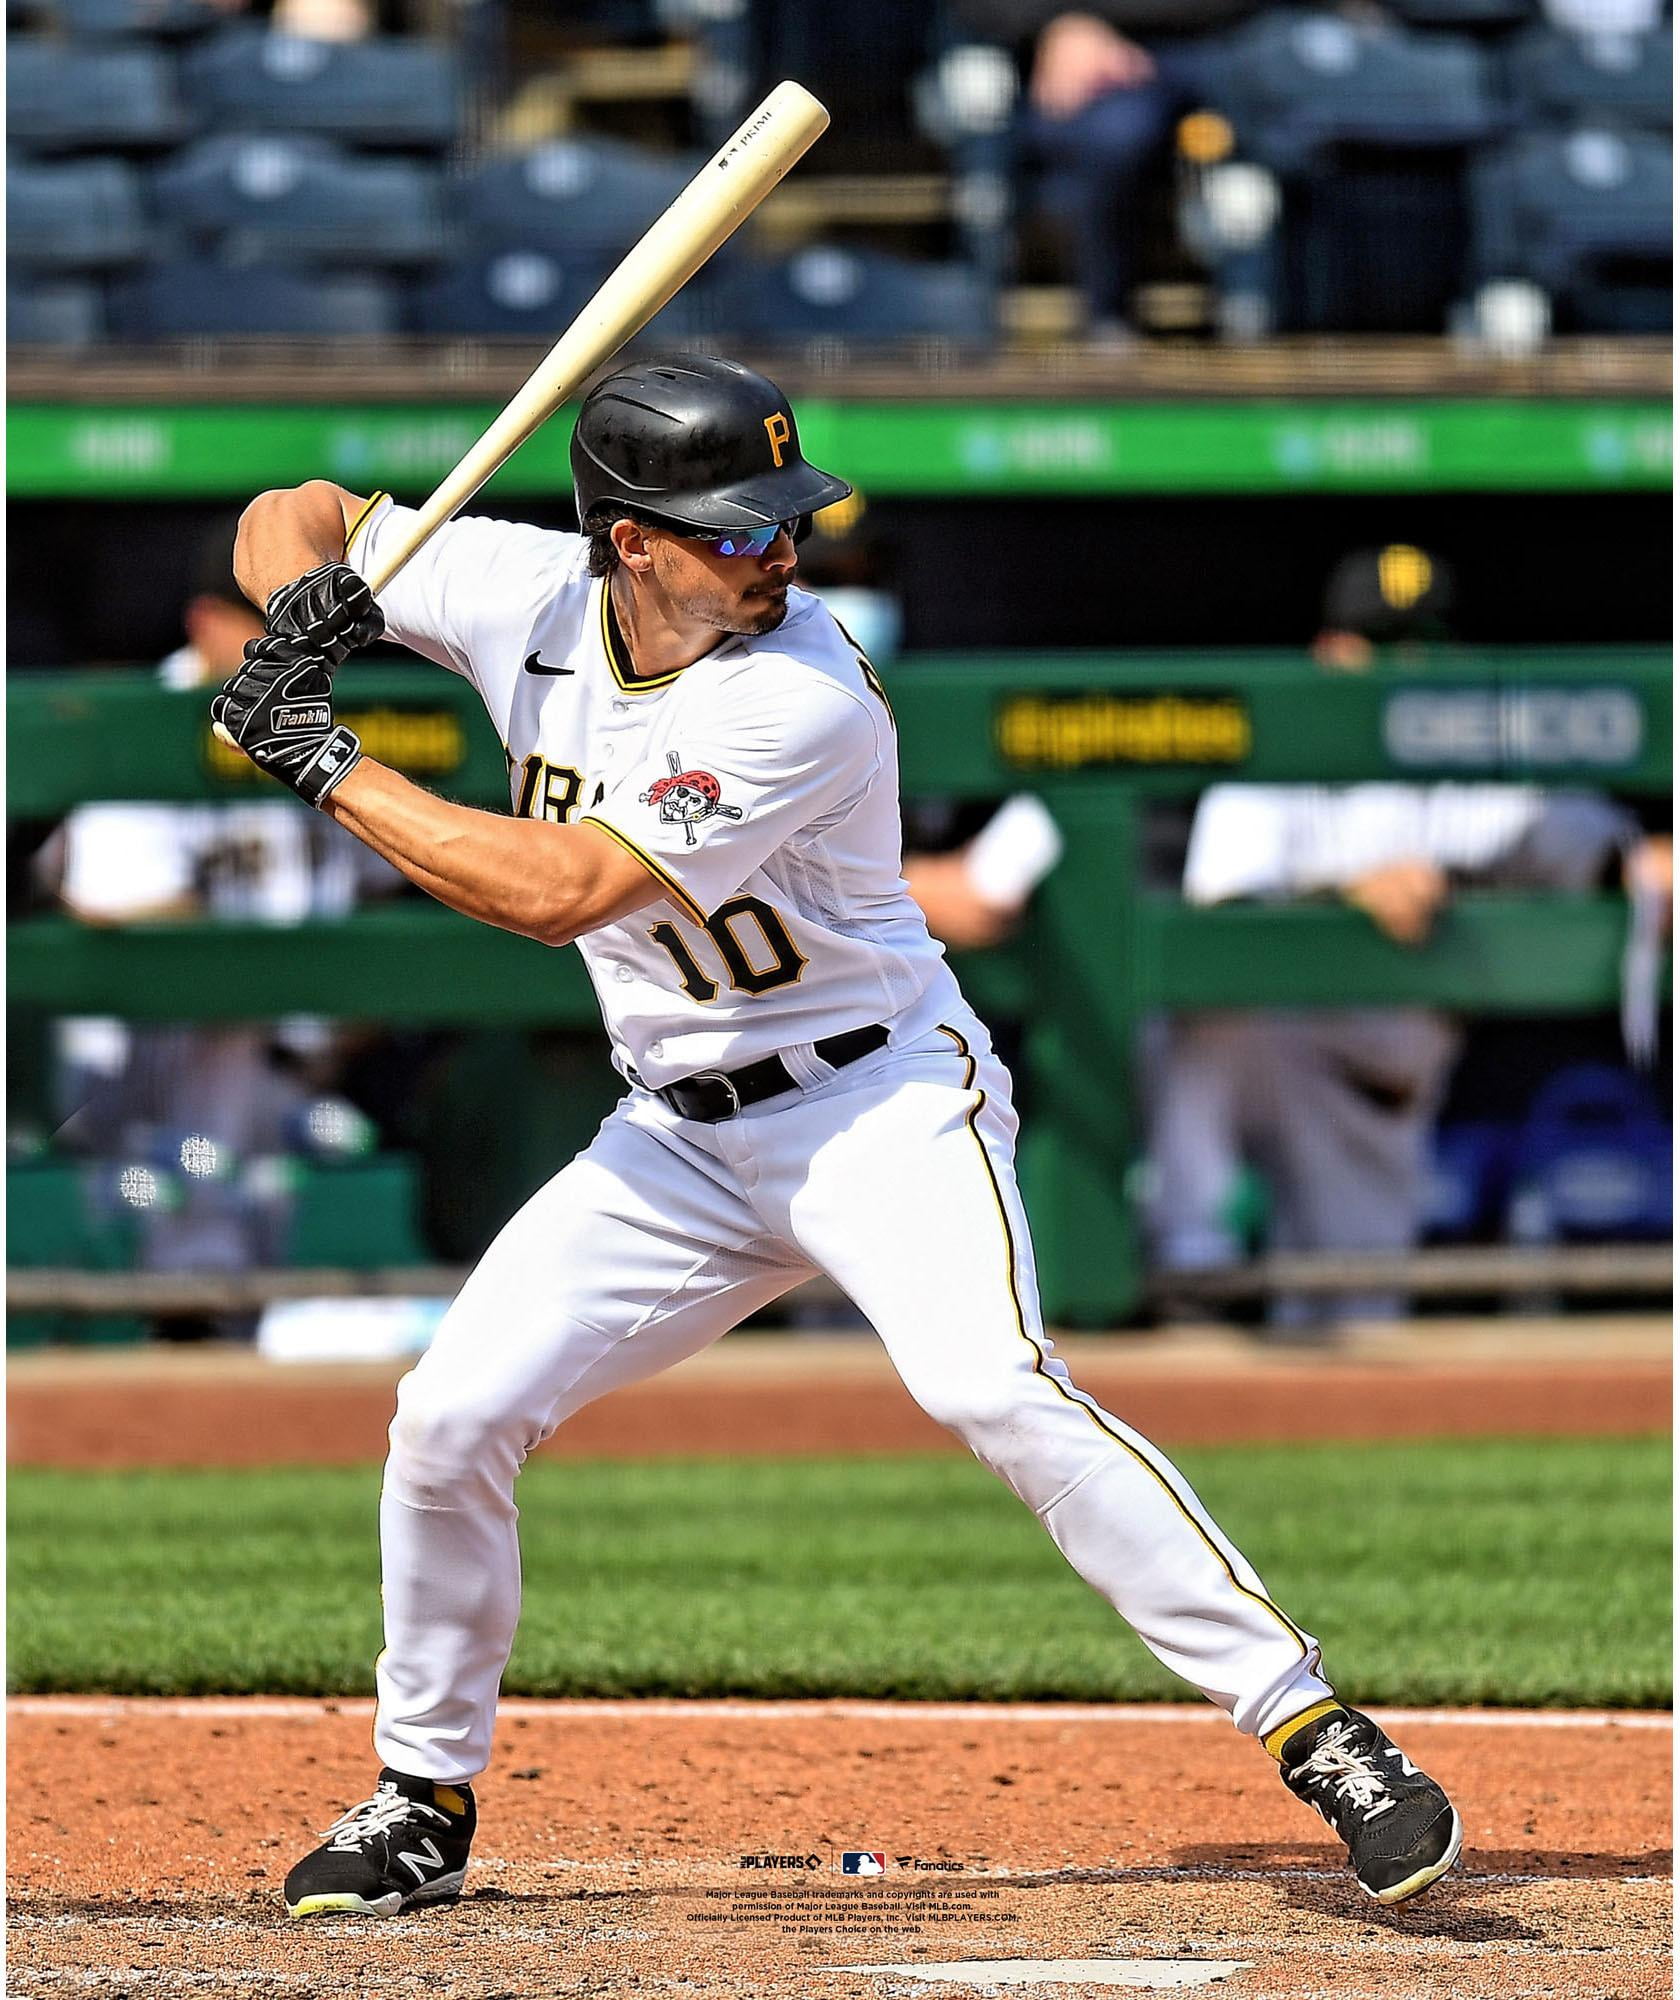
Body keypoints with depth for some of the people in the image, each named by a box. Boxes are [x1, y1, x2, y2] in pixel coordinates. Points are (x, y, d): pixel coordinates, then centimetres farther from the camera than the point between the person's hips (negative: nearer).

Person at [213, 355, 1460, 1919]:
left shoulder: (799, 702, -25)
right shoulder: (526, 593, -6)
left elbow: (560, 892, -29)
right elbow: (295, 518, 7)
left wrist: (328, 767, -24)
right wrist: (312, 587, -17)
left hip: (880, 1100, -6)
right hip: (679, 1136, 6)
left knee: (992, 1388, -29)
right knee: (449, 1420, -2)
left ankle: (1307, 1726, -27)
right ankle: (424, 1799, 19)